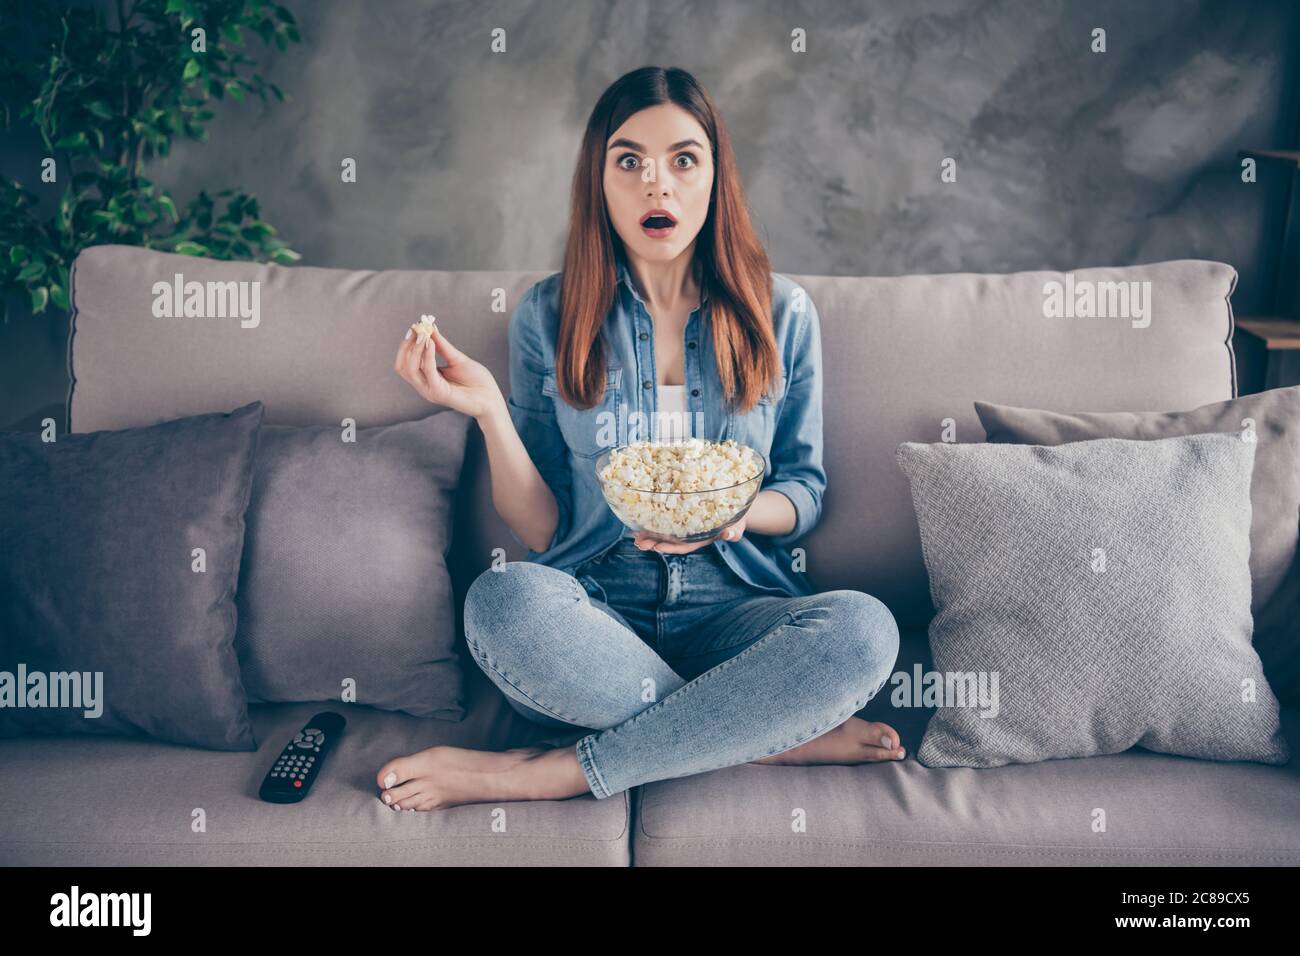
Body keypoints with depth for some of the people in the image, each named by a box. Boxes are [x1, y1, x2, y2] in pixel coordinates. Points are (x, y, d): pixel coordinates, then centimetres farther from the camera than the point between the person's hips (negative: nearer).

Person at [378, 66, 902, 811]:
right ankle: (785, 735, -19)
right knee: (503, 602, -34)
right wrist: (490, 412, -15)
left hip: (729, 610, 1)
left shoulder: (780, 313, 4)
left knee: (864, 628, -30)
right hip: (593, 612, 0)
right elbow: (541, 530, 1)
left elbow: (806, 492, 10)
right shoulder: (550, 315, 2)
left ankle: (554, 773, -21)